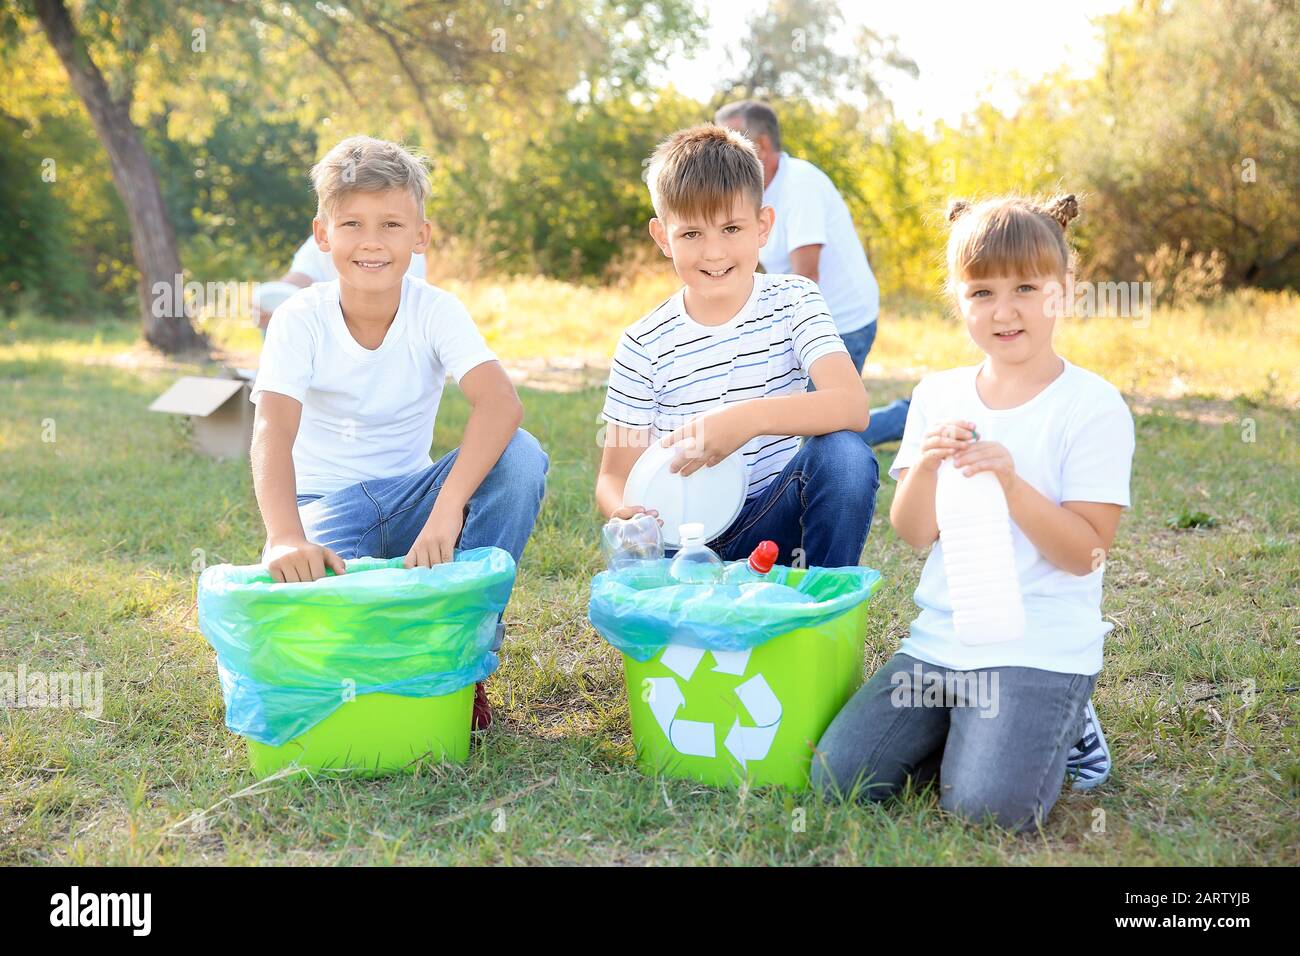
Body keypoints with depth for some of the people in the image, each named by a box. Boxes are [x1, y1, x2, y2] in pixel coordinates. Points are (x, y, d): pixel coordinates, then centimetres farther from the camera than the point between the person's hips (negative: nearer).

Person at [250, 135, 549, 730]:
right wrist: (286, 537, -49)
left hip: (411, 495, 2)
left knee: (521, 457, -26)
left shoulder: (436, 312, -12)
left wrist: (446, 512, -46)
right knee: (291, 582, -36)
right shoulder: (300, 320, -14)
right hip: (326, 503, -2)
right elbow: (273, 432, -30)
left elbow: (500, 402, -30)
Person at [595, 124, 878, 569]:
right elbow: (615, 474, -2)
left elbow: (852, 406, -21)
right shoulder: (644, 346, -6)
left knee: (844, 453, -27)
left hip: (772, 521, 1)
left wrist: (747, 419, -38)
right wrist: (626, 514, -28)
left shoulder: (793, 301, -5)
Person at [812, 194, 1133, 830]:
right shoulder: (939, 395, 8)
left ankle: (1061, 723, 7)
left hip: (1042, 650, -4)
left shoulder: (1093, 406, -6)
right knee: (837, 774, -9)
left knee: (987, 804, -23)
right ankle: (960, 725, 13)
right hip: (940, 637, 5)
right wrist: (926, 468, -15)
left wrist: (1012, 484, -24)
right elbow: (914, 535, 4)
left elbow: (1085, 553, -10)